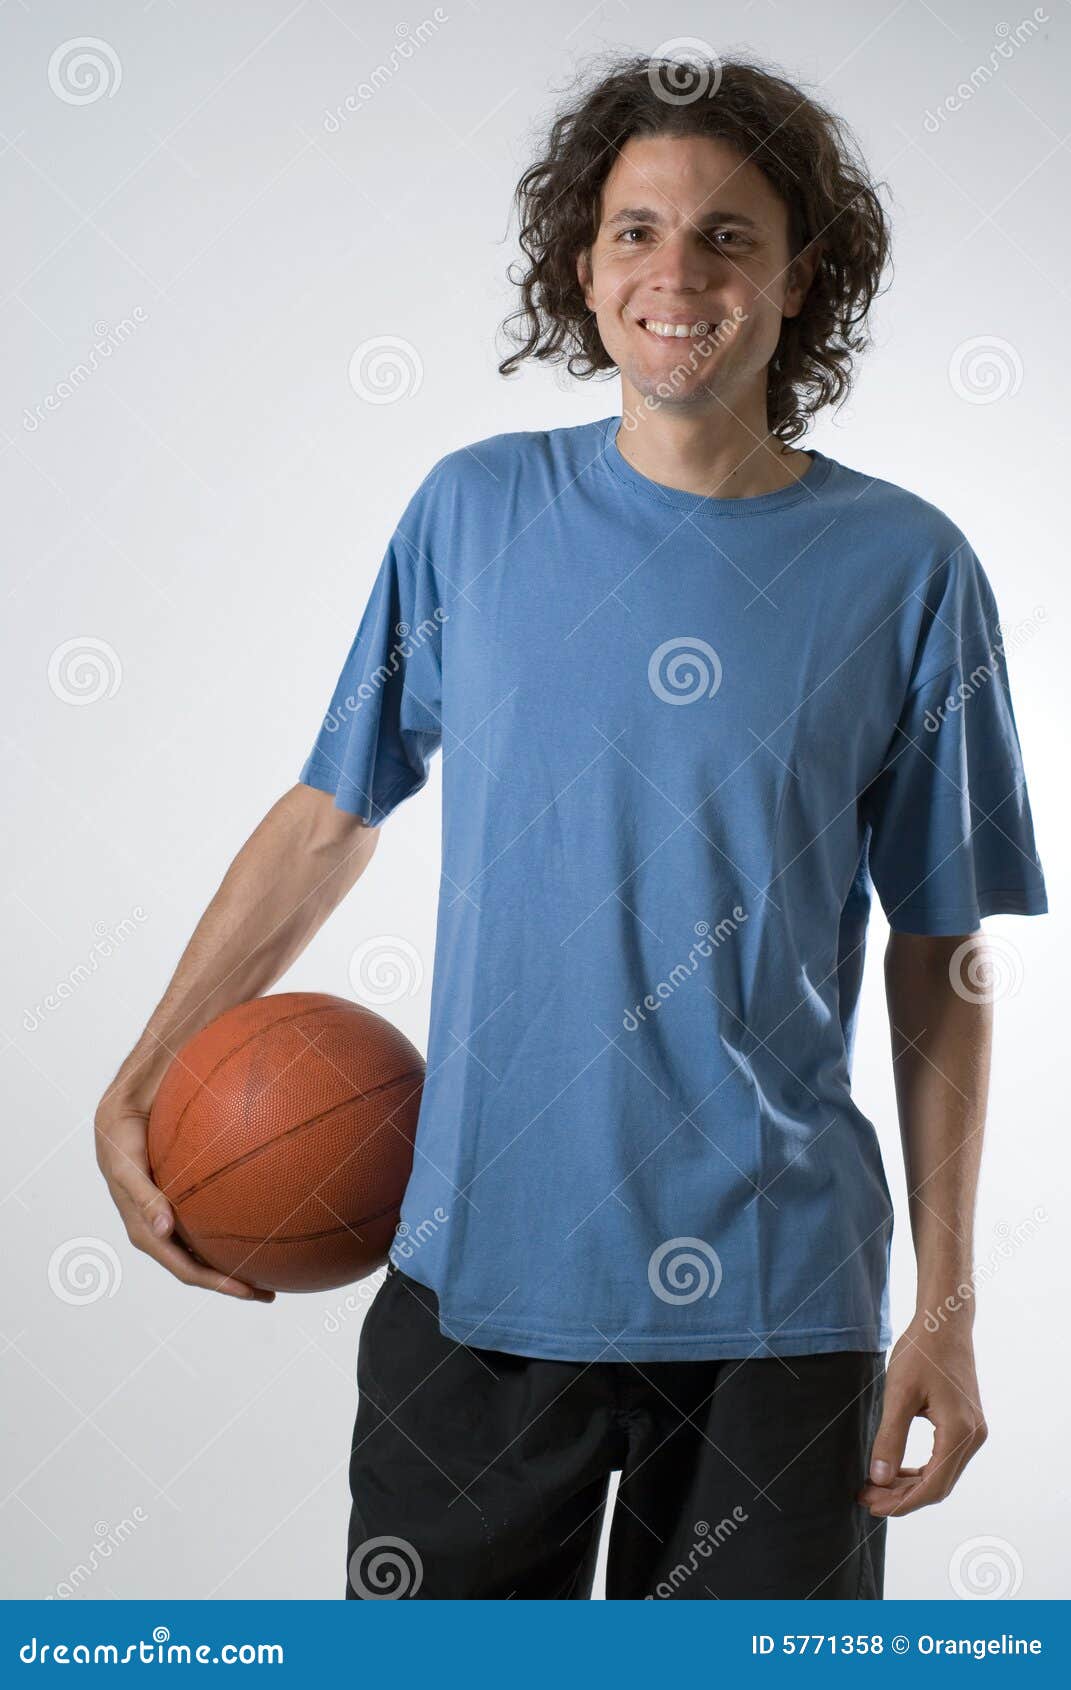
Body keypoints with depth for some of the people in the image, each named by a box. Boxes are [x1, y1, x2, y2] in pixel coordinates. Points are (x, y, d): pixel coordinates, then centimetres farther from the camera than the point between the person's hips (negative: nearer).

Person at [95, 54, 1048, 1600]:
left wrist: (943, 1306, -1)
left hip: (774, 1301, -1)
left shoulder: (906, 570, -2)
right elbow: (331, 818, 9)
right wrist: (138, 1086, 4)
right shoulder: (475, 512, 2)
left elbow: (940, 962, 1)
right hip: (474, 1273, 1)